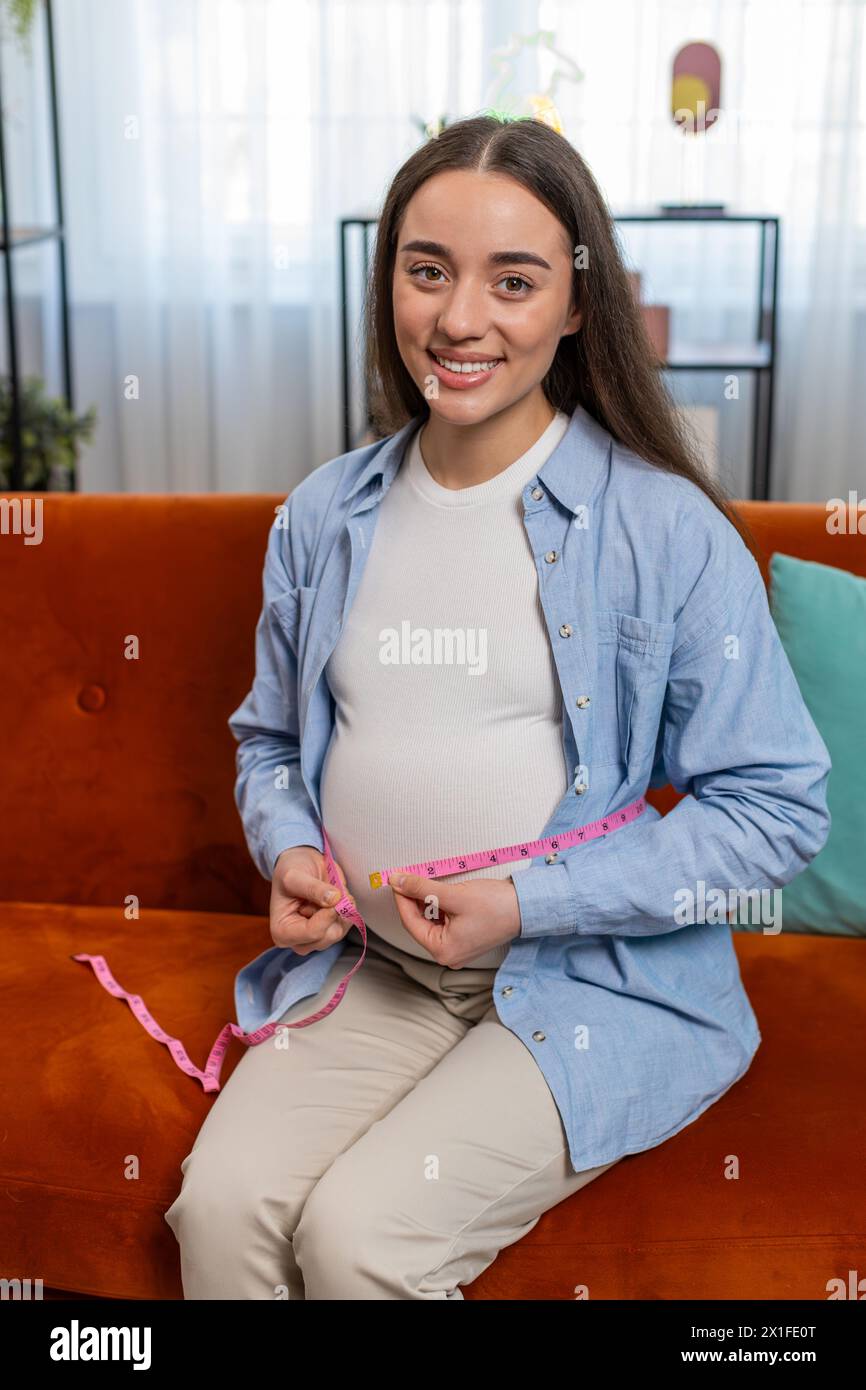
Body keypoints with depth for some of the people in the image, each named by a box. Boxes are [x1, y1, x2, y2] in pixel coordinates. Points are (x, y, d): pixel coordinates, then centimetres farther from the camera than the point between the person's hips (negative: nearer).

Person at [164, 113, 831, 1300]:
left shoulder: (670, 530, -10)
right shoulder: (323, 516, 5)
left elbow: (778, 808, -8)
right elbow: (270, 734, 20)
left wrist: (529, 900, -15)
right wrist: (287, 847, -2)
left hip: (594, 988, -3)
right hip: (365, 968, 4)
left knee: (361, 1234, -20)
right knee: (222, 1203, -18)